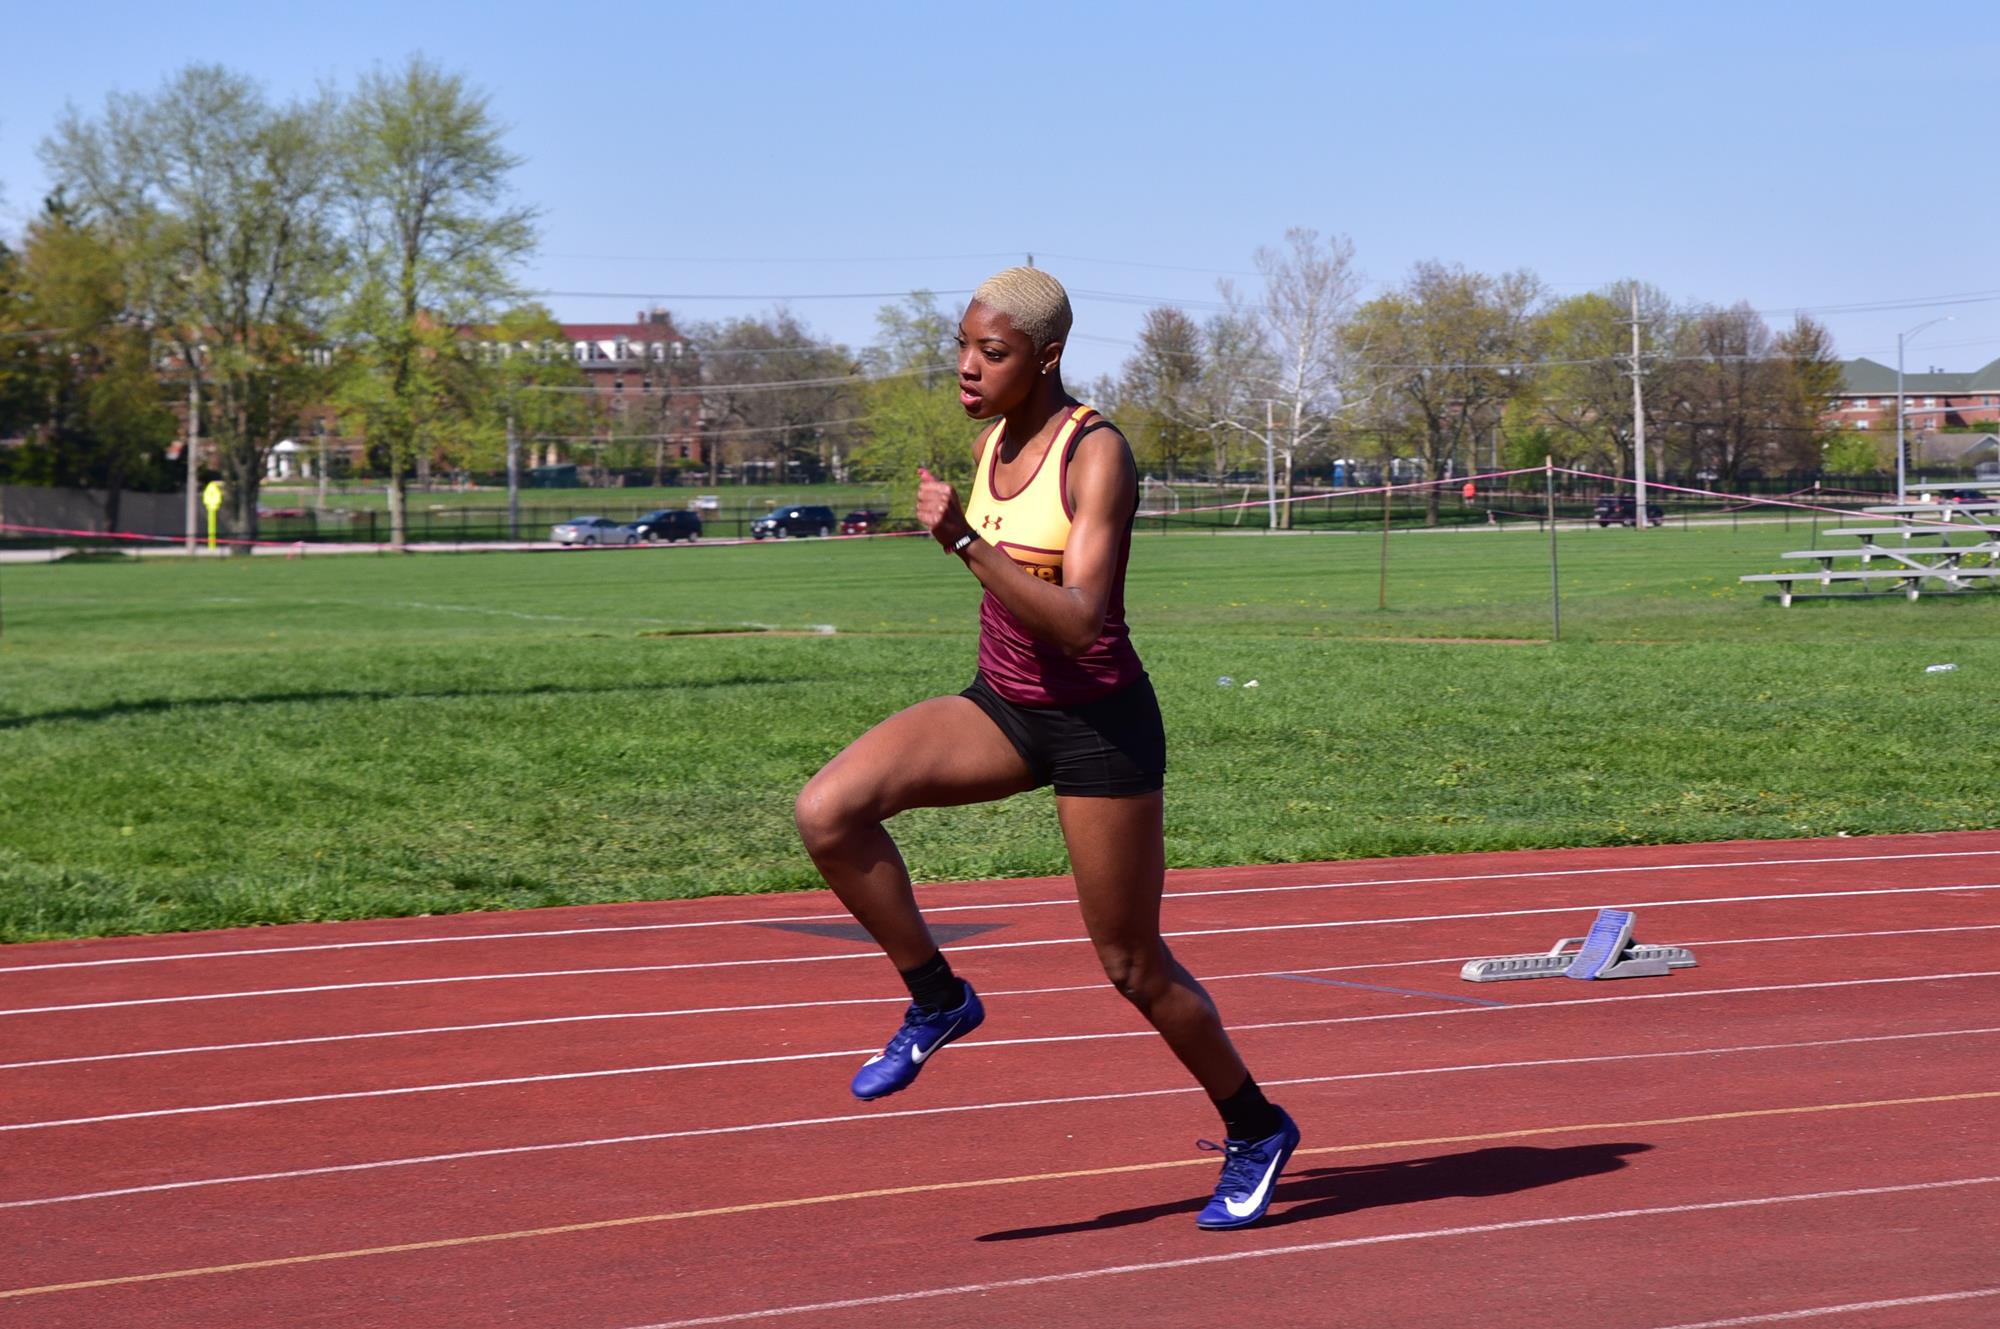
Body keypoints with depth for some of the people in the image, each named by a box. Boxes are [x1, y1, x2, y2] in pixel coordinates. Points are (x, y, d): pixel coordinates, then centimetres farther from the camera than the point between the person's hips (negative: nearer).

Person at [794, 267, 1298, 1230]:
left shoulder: (1096, 455, -20)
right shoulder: (992, 439, 3)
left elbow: (1078, 623, -30)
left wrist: (965, 542, -36)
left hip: (1100, 725, -7)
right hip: (1003, 706, 7)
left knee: (1132, 966, 5)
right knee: (829, 811, -16)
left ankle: (1256, 1130, 28)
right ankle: (936, 1000, 1)